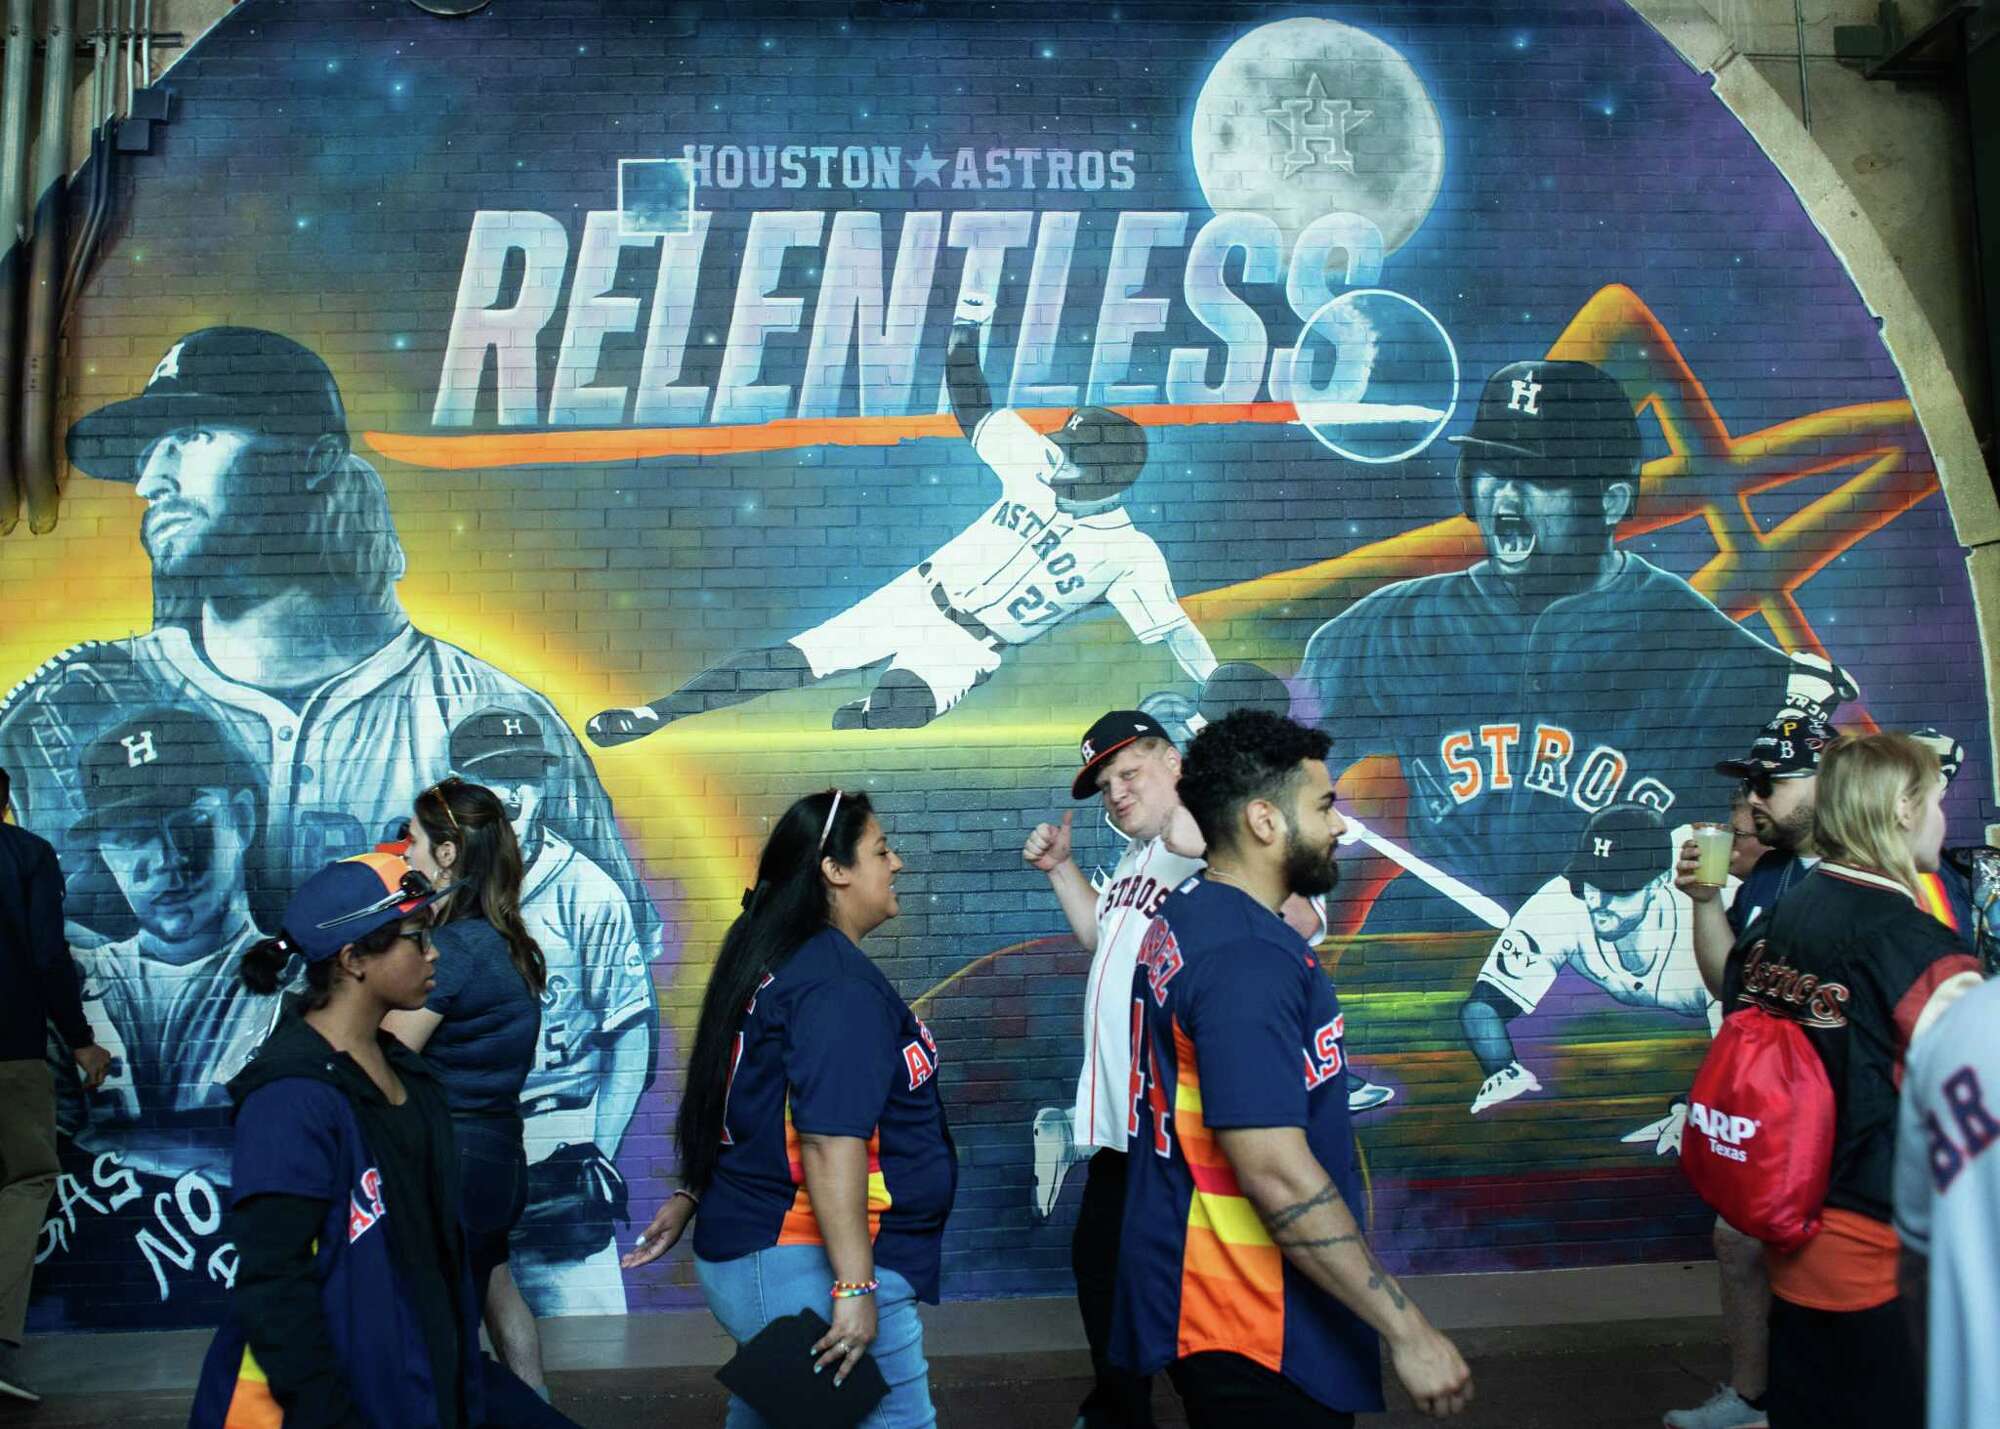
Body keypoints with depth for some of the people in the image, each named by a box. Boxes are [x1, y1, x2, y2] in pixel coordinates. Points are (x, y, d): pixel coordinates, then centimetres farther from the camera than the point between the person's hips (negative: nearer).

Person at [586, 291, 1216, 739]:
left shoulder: (1131, 555, -13)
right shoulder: (1036, 464, -3)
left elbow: (1177, 633, -9)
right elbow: (970, 404, 3)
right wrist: (968, 322, -11)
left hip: (968, 650, -3)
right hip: (920, 594, 3)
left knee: (875, 722, -29)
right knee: (788, 661, -5)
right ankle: (657, 714, 1)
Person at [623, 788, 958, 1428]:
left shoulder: (775, 960, 11)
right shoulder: (839, 981, -19)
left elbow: (737, 1102, 20)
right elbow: (829, 1141, -26)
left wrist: (693, 1194, 28)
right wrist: (855, 1290, -26)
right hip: (810, 1268, -10)